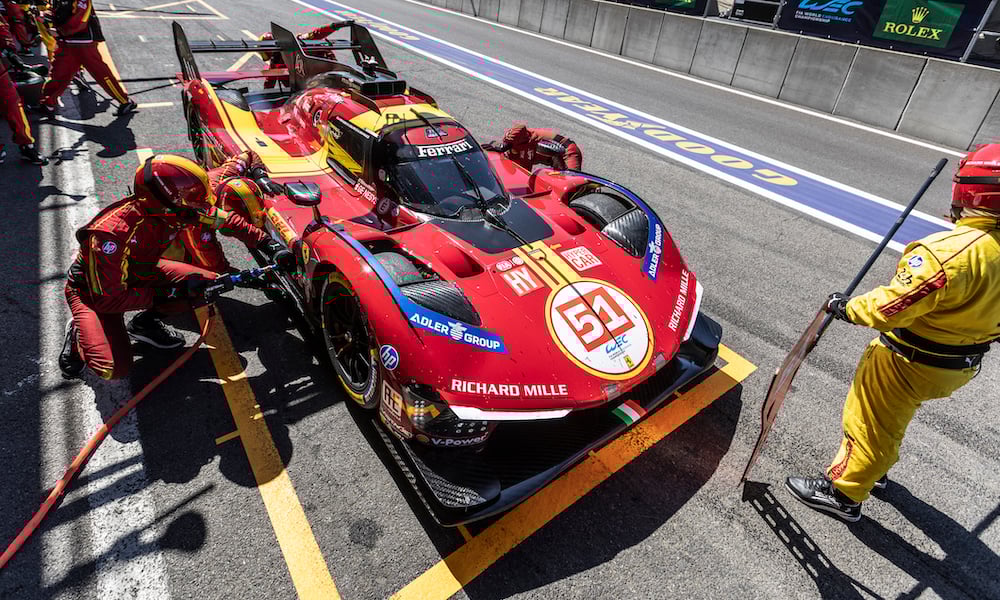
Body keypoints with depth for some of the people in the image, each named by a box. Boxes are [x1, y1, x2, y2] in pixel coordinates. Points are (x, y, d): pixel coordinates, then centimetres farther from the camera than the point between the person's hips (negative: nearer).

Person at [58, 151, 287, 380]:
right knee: (114, 369, -24)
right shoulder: (111, 233, -38)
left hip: (140, 272, 6)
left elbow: (225, 220, -5)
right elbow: (106, 299, -31)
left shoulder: (176, 211, -23)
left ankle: (145, 322, 6)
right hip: (92, 289, -6)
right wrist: (165, 295, -31)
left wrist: (266, 243, -11)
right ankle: (79, 332, 9)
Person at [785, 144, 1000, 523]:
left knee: (870, 423, 9)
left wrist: (846, 308, -14)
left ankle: (844, 493, 25)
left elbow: (891, 307, -29)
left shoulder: (949, 251, -32)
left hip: (910, 363, -8)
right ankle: (876, 468, 51)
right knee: (893, 416, 29)